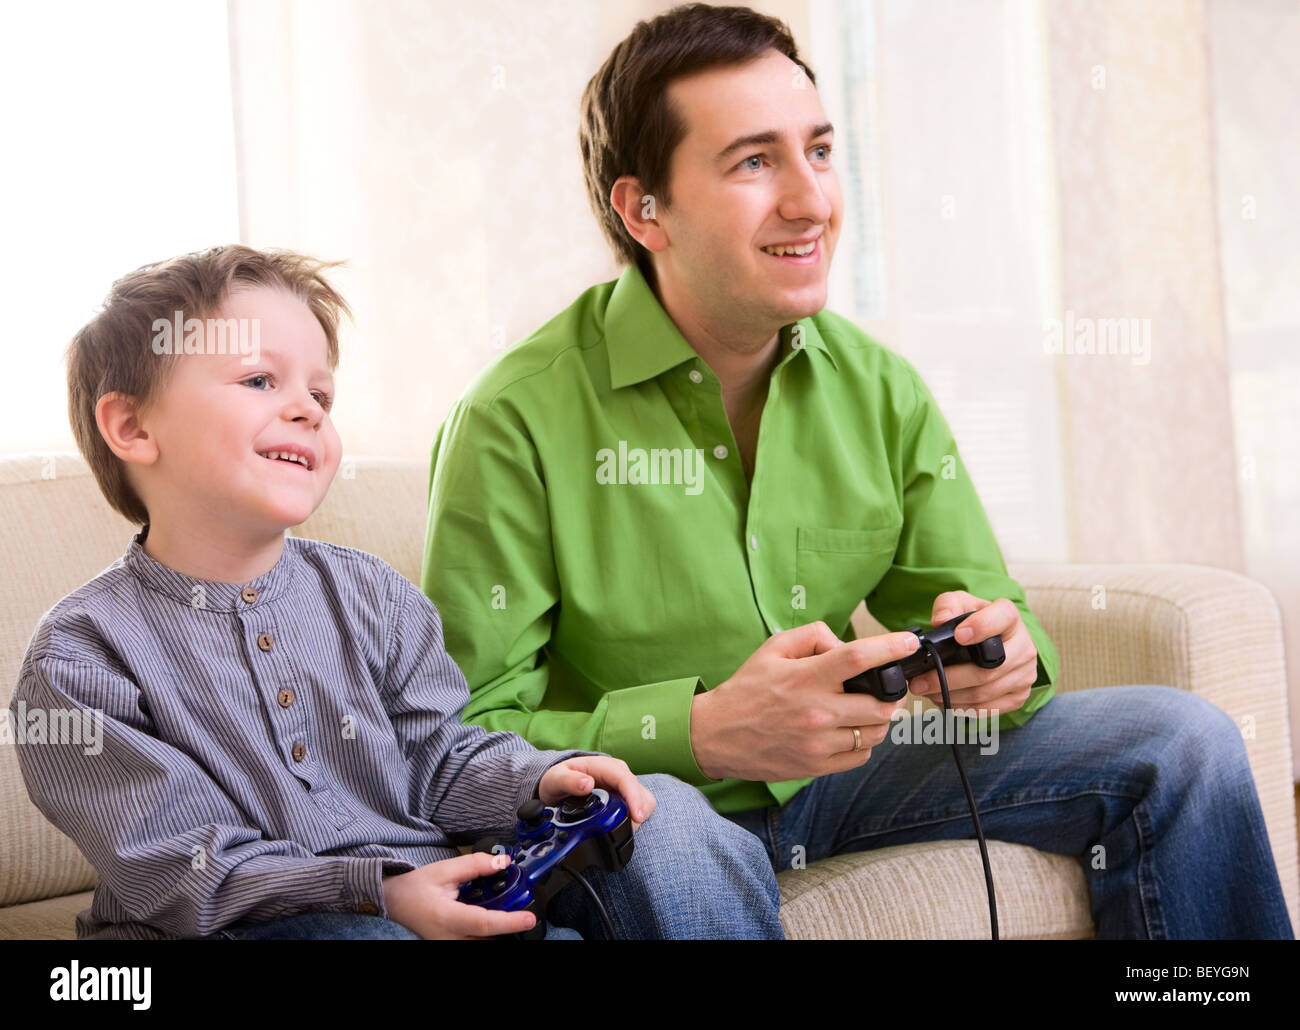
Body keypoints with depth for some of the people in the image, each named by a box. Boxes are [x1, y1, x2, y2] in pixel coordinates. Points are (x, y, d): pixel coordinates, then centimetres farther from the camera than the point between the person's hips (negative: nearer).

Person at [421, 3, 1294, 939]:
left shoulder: (881, 390, 0)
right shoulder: (519, 421, -18)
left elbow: (967, 593, 6)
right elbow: (464, 737, -20)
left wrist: (1006, 654, -20)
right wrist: (703, 733, -34)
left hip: (830, 774, 6)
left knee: (1183, 741, -2)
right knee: (683, 849, -43)